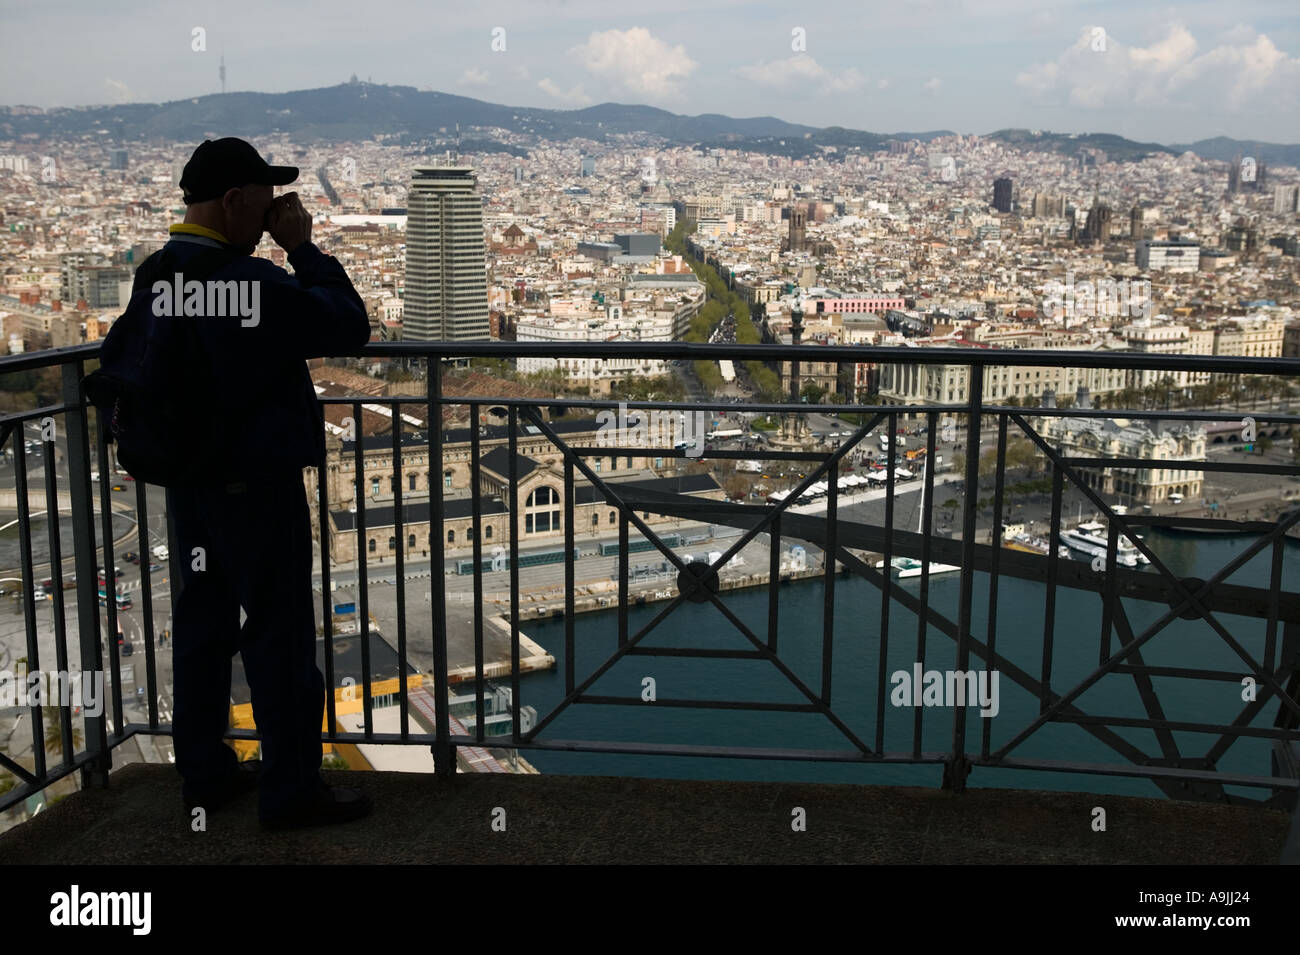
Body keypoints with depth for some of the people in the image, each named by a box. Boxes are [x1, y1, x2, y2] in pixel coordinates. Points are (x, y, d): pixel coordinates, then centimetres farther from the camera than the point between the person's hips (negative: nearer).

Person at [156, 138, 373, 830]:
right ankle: (291, 790, 13)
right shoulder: (252, 282, -23)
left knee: (202, 623, 17)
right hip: (255, 484, -8)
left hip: (186, 481, 9)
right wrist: (304, 249, -9)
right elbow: (349, 326, -16)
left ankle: (204, 773, 30)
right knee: (279, 633, 2)